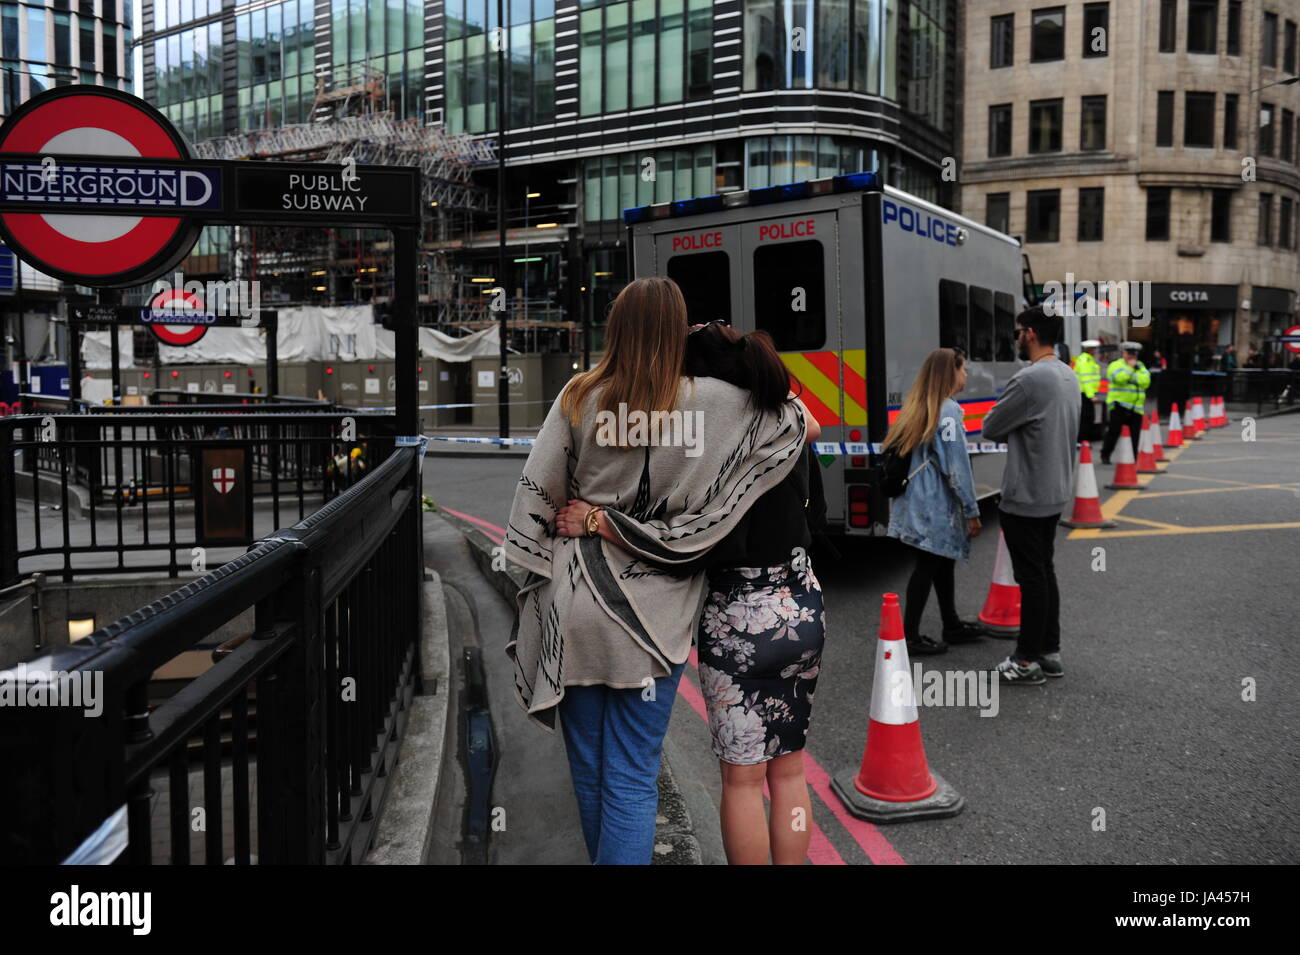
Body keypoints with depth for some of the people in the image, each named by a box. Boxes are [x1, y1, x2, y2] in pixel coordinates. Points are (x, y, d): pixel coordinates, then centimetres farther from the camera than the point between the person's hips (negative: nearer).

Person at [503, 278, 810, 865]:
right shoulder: (710, 403, -7)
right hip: (649, 618, -2)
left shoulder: (579, 397, -3)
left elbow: (538, 495, -2)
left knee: (589, 769, 18)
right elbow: (800, 422, 4)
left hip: (575, 612, 2)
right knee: (631, 778, 5)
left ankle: (606, 854, 38)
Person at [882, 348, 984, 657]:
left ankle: (952, 626, 30)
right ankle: (910, 636, 5)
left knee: (943, 562, 18)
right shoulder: (949, 411, -15)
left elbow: (905, 453, 15)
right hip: (935, 506, -9)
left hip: (918, 501, 9)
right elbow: (956, 467, -17)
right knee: (928, 566, -1)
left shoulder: (917, 408, 11)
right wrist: (972, 511, -11)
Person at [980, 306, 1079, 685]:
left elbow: (990, 428, -13)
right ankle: (1050, 652, 25)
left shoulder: (1029, 379, -22)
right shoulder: (1069, 376, 8)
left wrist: (1012, 431, 5)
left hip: (1026, 497, -9)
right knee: (1045, 572, 17)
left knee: (1031, 577, -1)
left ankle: (1028, 661, 7)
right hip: (1056, 492, 9)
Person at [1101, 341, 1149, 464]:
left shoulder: (1140, 366, 16)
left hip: (1136, 407, 5)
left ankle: (1134, 458, 11)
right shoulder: (1115, 365, 2)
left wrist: (1136, 370, -7)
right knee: (1115, 430, -6)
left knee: (1135, 434, 3)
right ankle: (1105, 455, 8)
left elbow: (1145, 382, -1)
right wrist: (1130, 367, -10)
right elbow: (1119, 378, -19)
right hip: (1119, 405, -4)